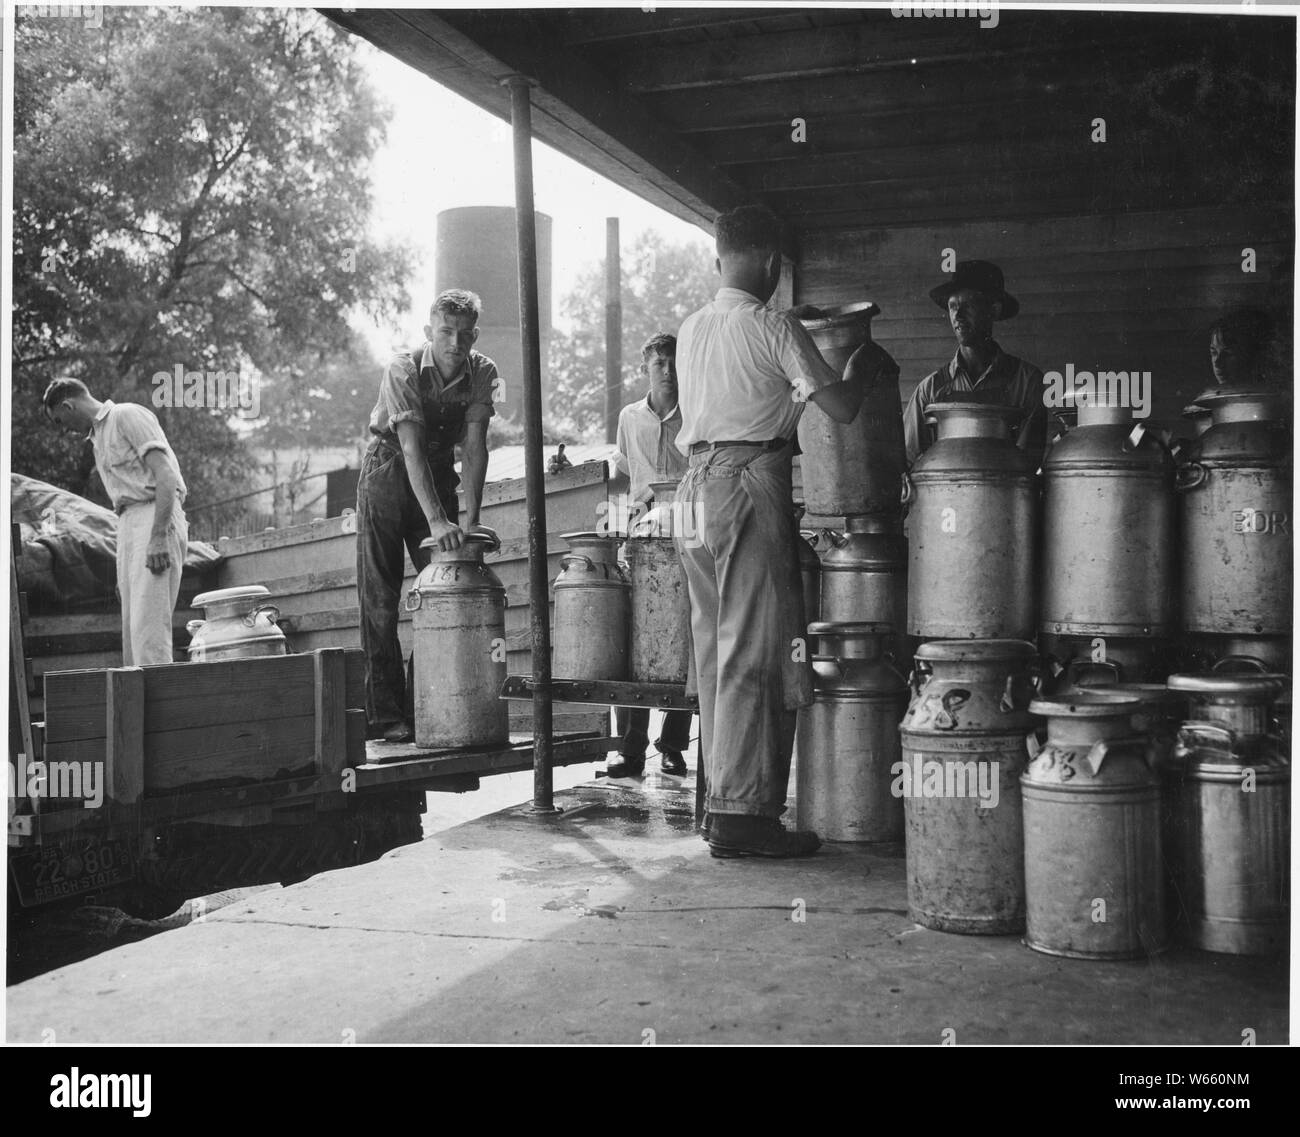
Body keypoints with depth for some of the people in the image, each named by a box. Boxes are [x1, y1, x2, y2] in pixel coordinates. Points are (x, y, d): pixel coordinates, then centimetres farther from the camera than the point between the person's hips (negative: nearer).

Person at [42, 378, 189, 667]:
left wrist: (158, 536, -22)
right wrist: (124, 570, 19)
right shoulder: (98, 438, 26)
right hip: (130, 523, 10)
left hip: (156, 517, -9)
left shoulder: (128, 415, -2)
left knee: (148, 623, -18)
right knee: (132, 628, 5)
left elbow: (165, 474, -13)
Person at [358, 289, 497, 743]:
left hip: (440, 472, 4)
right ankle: (386, 714, -3)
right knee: (380, 599, -6)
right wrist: (436, 521, -42)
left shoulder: (482, 373, -11)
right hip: (388, 471, -4)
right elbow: (412, 447, -32)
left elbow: (474, 446, -17)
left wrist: (470, 519, -28)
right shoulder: (403, 369, -23)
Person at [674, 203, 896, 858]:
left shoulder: (690, 330, 15)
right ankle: (741, 815, -5)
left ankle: (720, 802, 16)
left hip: (694, 488, 8)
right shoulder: (774, 328, -6)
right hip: (750, 485, -8)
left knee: (715, 653, 11)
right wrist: (863, 366, 12)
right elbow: (841, 408, -8)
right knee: (755, 654, -6)